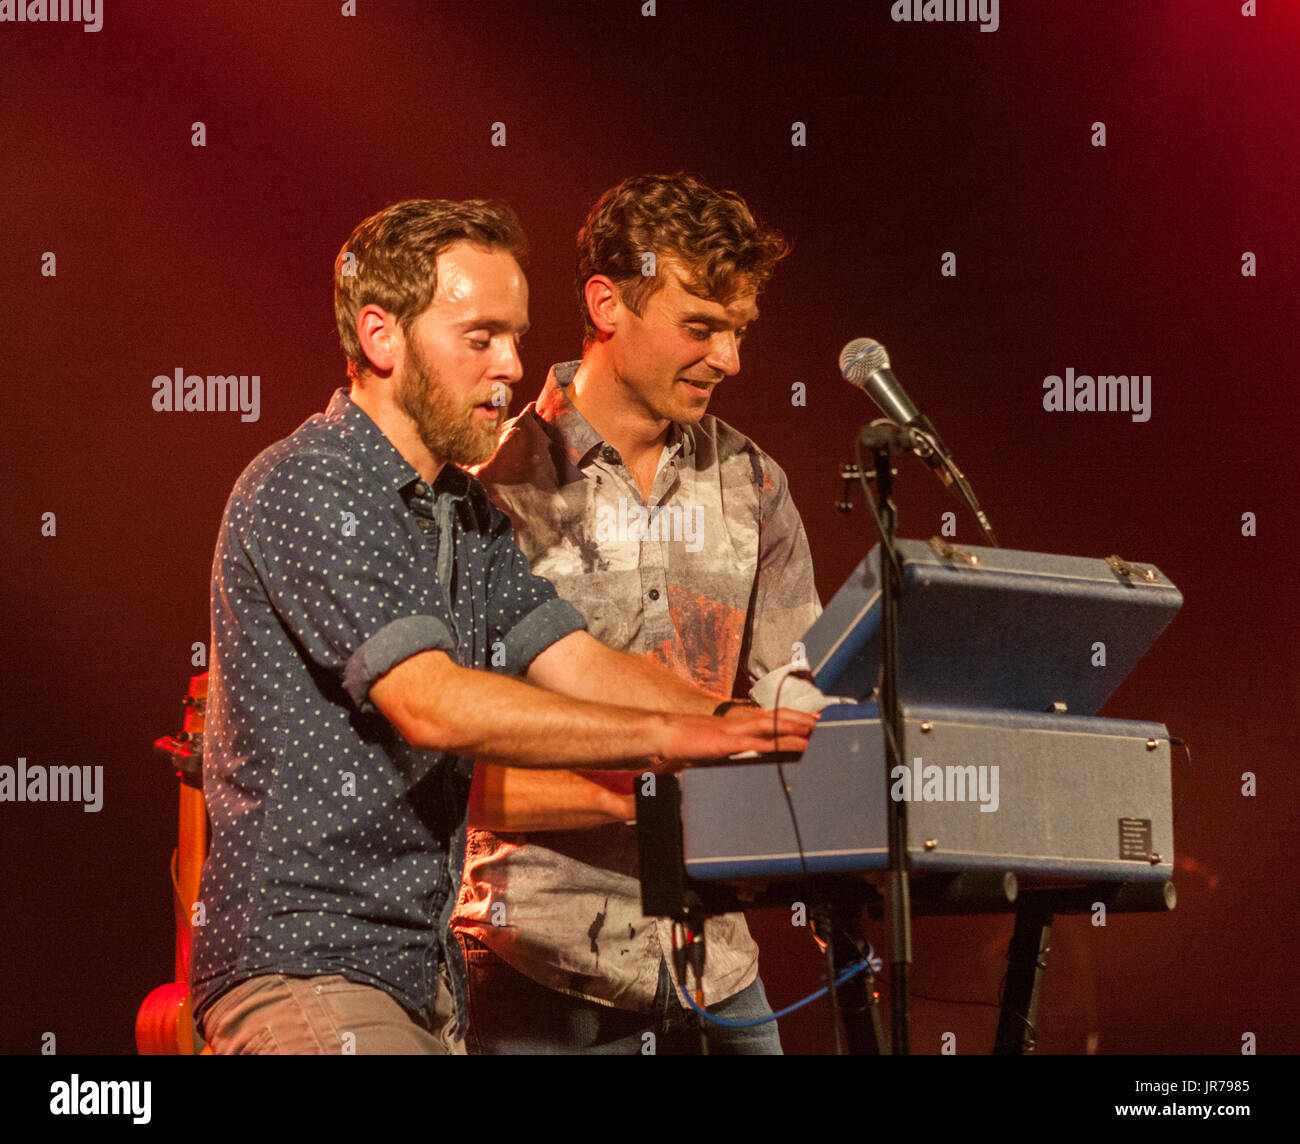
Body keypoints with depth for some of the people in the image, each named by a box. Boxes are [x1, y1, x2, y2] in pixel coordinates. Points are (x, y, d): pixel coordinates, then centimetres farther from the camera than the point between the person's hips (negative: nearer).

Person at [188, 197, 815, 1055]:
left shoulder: (469, 513, 16)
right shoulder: (303, 492, -14)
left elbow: (582, 665, 8)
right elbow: (432, 704, -24)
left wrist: (752, 735, -8)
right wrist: (667, 737, -27)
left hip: (425, 973, 9)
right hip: (306, 970, -9)